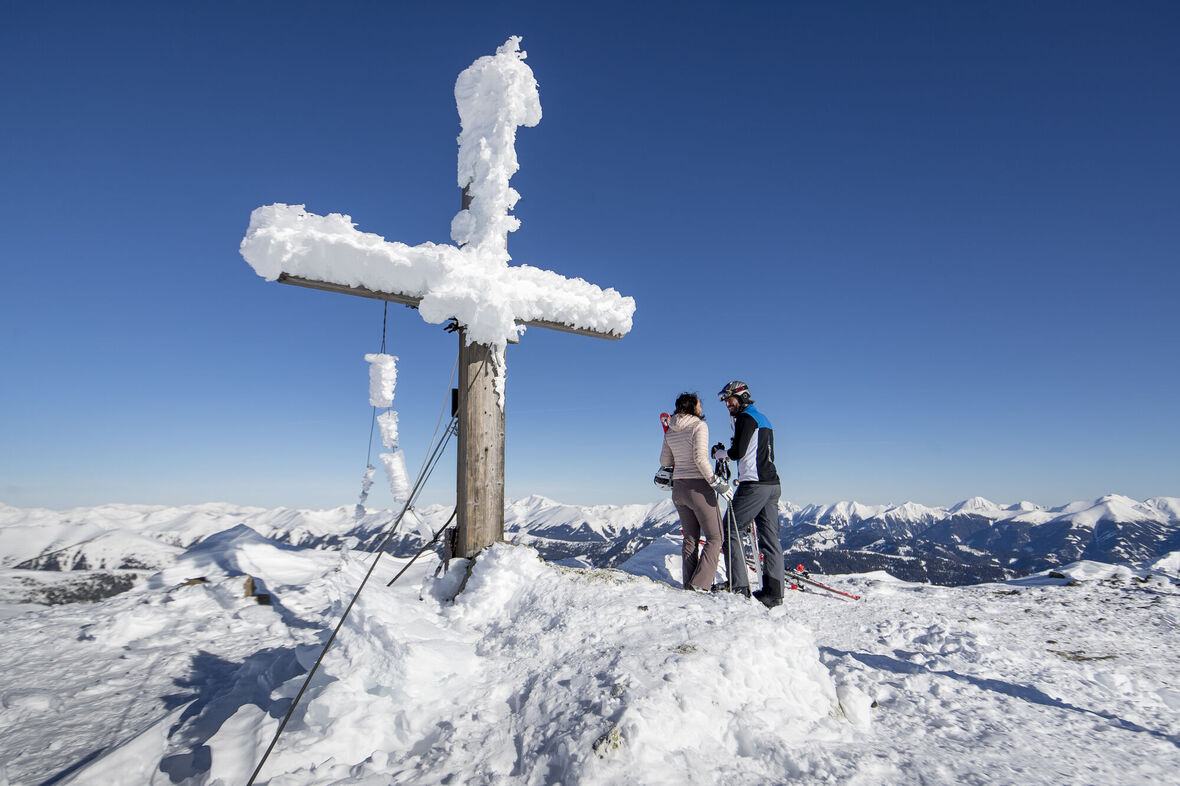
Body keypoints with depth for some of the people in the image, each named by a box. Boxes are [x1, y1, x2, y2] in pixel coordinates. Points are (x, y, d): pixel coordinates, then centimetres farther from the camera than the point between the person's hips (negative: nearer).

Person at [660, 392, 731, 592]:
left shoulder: (670, 431, 9)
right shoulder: (699, 426, -11)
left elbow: (664, 461, 12)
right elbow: (700, 458, -21)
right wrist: (716, 482, -18)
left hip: (678, 487, 7)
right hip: (698, 486, -7)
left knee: (691, 537, 15)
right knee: (715, 537, 2)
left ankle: (689, 583, 15)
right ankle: (701, 583, -6)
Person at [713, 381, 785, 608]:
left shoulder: (745, 418, -6)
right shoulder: (762, 419, 23)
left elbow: (738, 452, -14)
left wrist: (719, 452, 4)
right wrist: (726, 451, 18)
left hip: (754, 484, -9)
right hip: (772, 483, 9)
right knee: (770, 537, 6)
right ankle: (773, 592, 6)